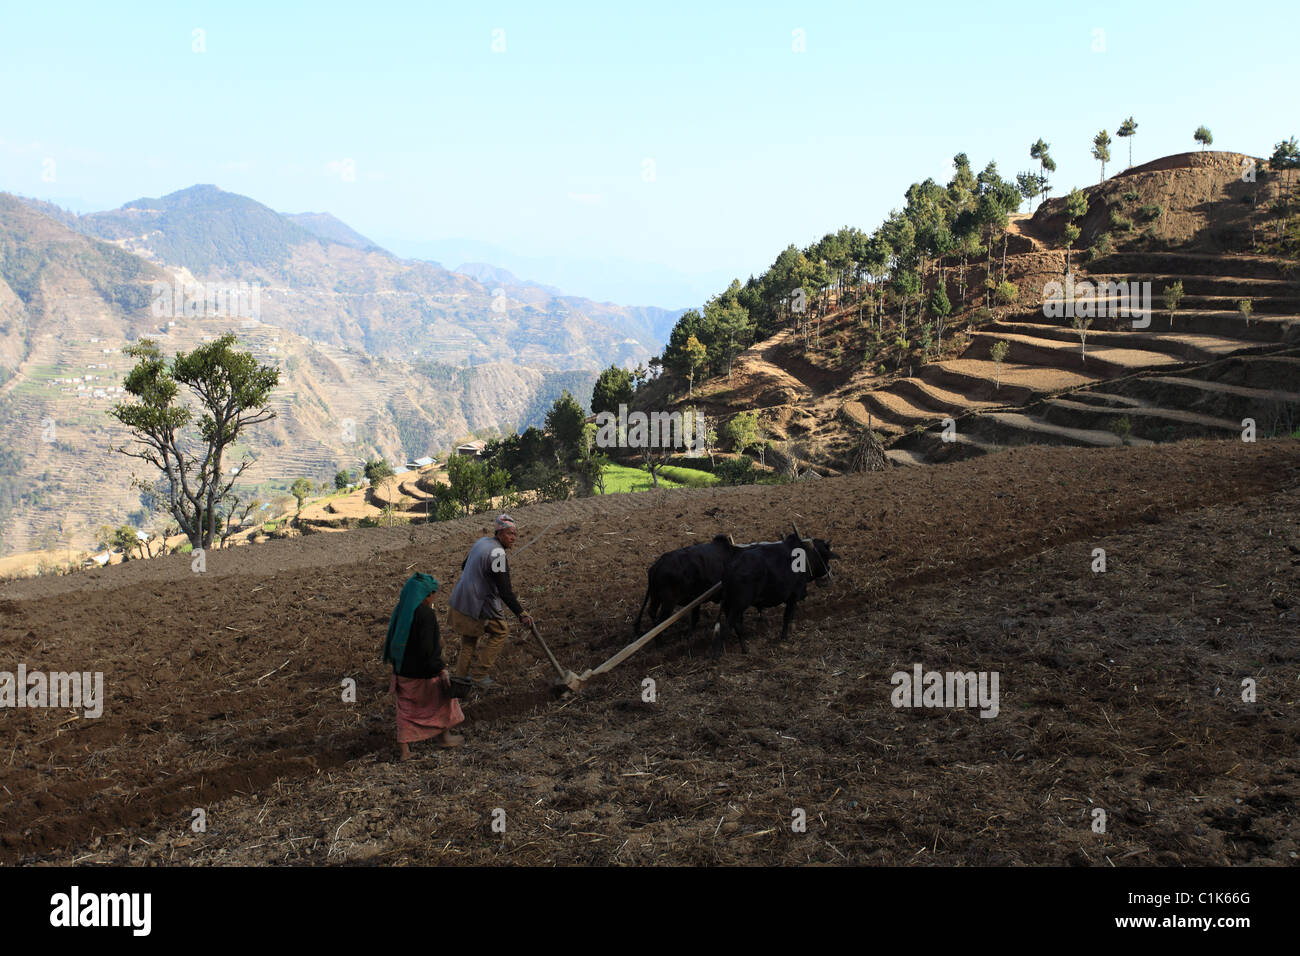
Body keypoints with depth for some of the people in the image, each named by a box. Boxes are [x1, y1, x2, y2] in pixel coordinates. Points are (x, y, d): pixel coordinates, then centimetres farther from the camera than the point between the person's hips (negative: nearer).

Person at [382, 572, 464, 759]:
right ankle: (443, 735, 32)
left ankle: (403, 747, 16)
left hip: (402, 670, 7)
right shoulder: (426, 614, -22)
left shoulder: (400, 611, 1)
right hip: (423, 672, -6)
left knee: (406, 707, 16)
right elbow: (427, 648, -25)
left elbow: (392, 639, 10)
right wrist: (440, 669, -18)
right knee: (442, 698, 18)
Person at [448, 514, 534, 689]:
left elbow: (464, 566, 24)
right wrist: (521, 614, -24)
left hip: (459, 600, 9)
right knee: (500, 632, 7)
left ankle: (460, 674, 31)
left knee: (470, 636, 24)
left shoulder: (482, 541, 7)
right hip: (478, 606, -9)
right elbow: (505, 592, -26)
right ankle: (477, 676, 8)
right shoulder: (497, 553, -22)